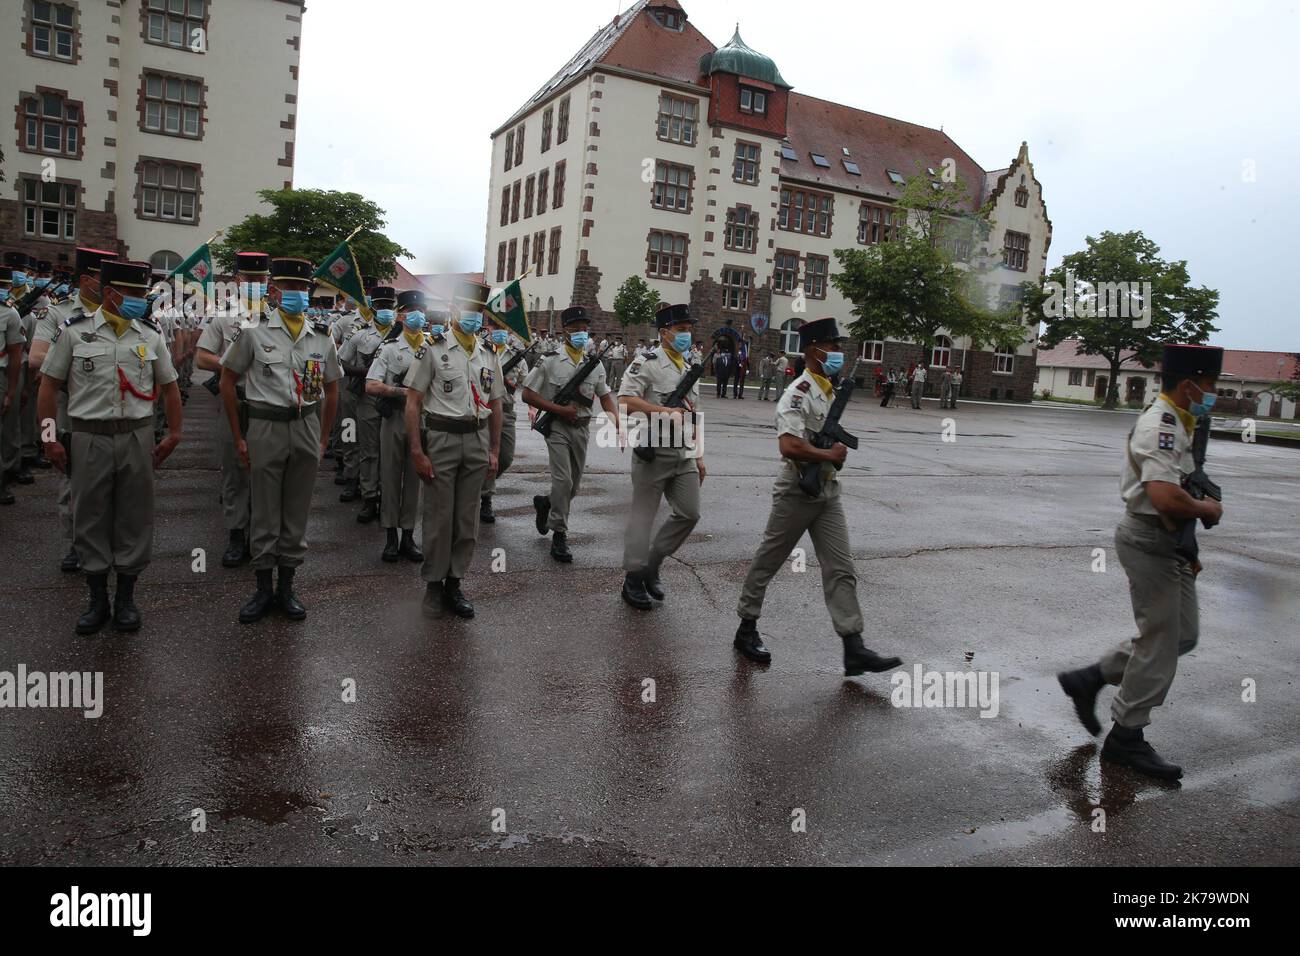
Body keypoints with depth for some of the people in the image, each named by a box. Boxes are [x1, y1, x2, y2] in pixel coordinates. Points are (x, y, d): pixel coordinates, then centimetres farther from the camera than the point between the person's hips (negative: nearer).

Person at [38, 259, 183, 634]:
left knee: (134, 517, 6)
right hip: (89, 438, -1)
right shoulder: (74, 331, -1)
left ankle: (126, 598, 20)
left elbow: (169, 386, 12)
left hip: (137, 438, 2)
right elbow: (49, 385, 3)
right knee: (91, 517, 6)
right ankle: (97, 600, 19)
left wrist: (174, 434, 6)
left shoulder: (151, 333, 5)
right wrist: (49, 437, -1)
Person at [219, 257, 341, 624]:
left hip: (306, 428, 3)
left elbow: (330, 390, 15)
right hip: (265, 428, -2)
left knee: (297, 512, 9)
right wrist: (239, 437, 1)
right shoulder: (254, 331, -3)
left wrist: (322, 439, 11)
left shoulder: (322, 337, 6)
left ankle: (286, 587, 21)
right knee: (264, 515, 4)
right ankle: (263, 590, 17)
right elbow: (228, 381, 3)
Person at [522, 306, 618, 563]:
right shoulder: (550, 361, -7)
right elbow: (528, 395, -7)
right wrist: (560, 410, -14)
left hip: (581, 428, 5)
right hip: (557, 426, -5)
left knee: (574, 484, 11)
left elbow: (605, 397, 12)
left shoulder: (595, 364, 6)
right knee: (563, 480, -14)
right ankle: (559, 535, -1)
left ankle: (545, 503, 41)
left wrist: (618, 425, -4)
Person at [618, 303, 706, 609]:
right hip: (653, 454, -7)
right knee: (643, 516, 1)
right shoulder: (647, 363, -9)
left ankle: (652, 565, 22)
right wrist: (667, 411, -23)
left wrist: (698, 455, 17)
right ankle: (634, 580, 13)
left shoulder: (690, 370, 16)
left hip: (684, 456, 7)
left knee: (689, 514, 6)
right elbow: (625, 401, -21)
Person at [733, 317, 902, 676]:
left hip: (828, 491, 8)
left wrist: (837, 451, 6)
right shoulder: (798, 394, -16)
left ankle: (854, 650, 2)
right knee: (768, 562, 7)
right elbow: (790, 446, -28)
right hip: (797, 491, -8)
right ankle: (746, 629, 22)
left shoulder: (831, 392, 11)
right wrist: (831, 455, -17)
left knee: (842, 569, 2)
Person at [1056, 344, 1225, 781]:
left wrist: (1187, 549, 18)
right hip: (1150, 543, -10)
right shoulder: (1160, 425, -20)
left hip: (1168, 544, 10)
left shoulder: (1175, 423, 14)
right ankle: (1127, 738, 13)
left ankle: (1088, 679, 22)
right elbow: (1166, 497, -34)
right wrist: (1207, 510, -15)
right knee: (1160, 641, -1)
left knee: (1183, 634, 17)